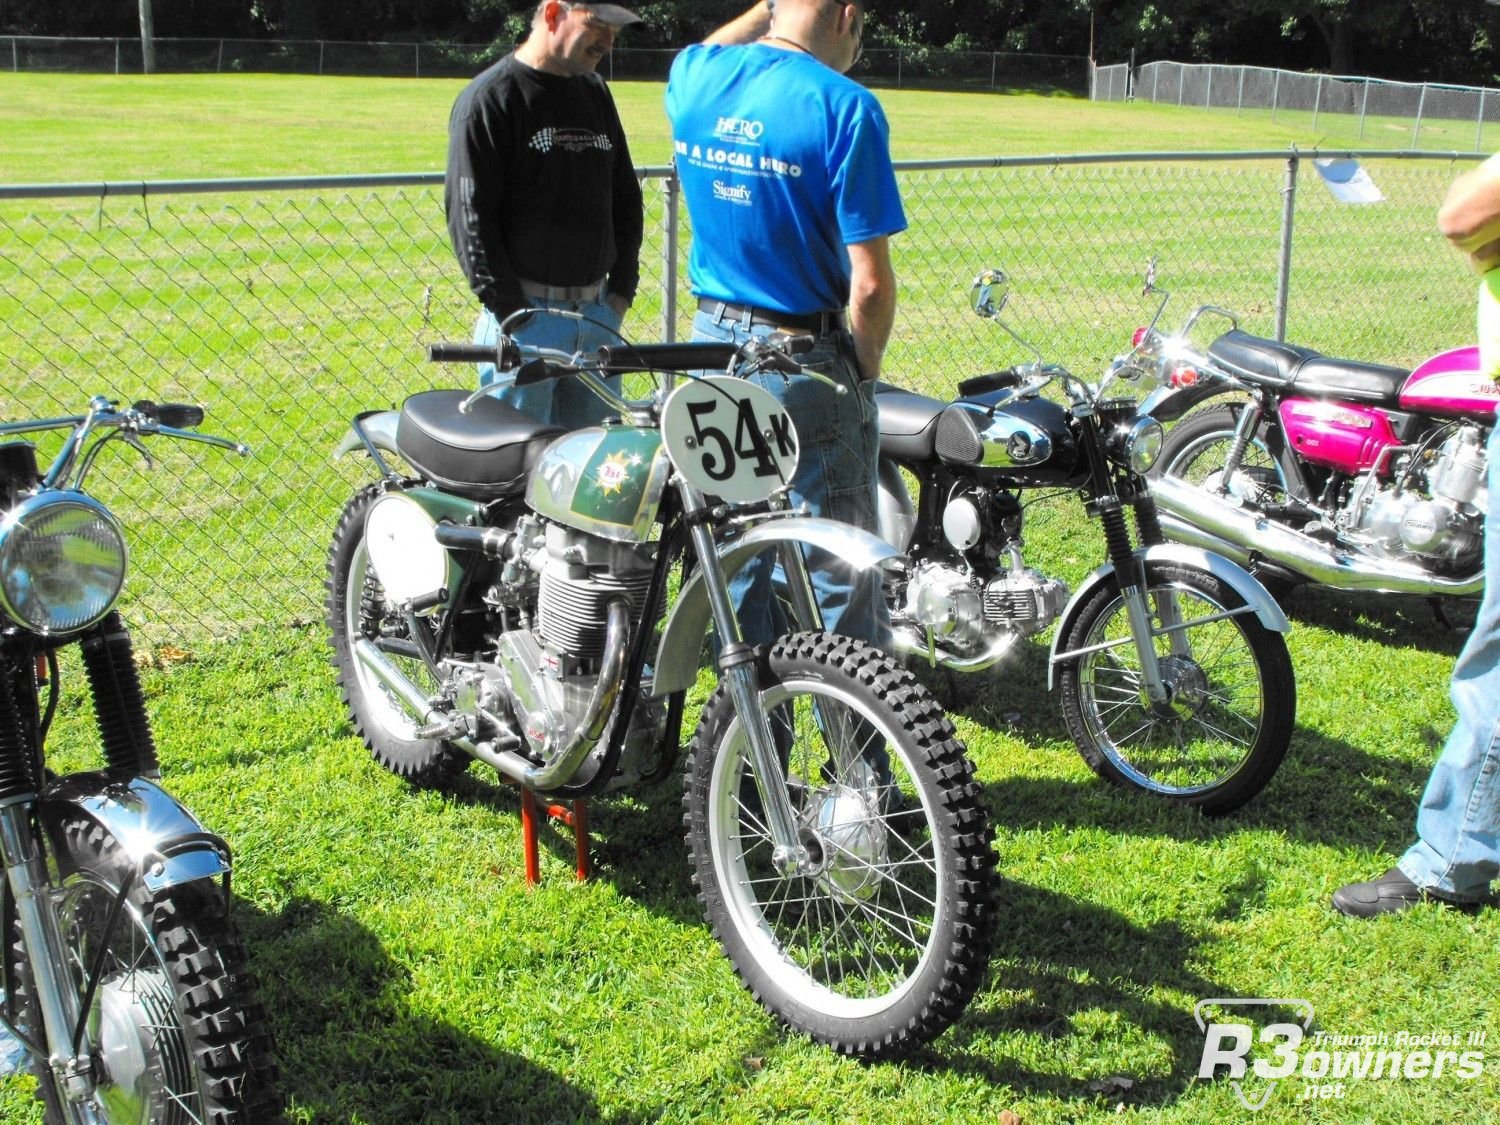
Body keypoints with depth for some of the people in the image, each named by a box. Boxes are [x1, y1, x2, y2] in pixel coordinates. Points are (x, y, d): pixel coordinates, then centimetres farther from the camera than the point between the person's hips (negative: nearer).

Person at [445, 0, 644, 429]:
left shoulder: (596, 94, 14)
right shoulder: (490, 97, -7)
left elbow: (625, 196, 21)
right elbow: (470, 216, -12)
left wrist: (622, 289, 11)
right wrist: (510, 313, -16)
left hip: (598, 313, 6)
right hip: (526, 315, -6)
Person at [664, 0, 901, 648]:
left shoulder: (693, 77, 2)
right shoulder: (844, 106, -16)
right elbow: (869, 283, -17)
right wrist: (866, 369, -2)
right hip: (807, 364, -6)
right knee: (839, 572, 3)